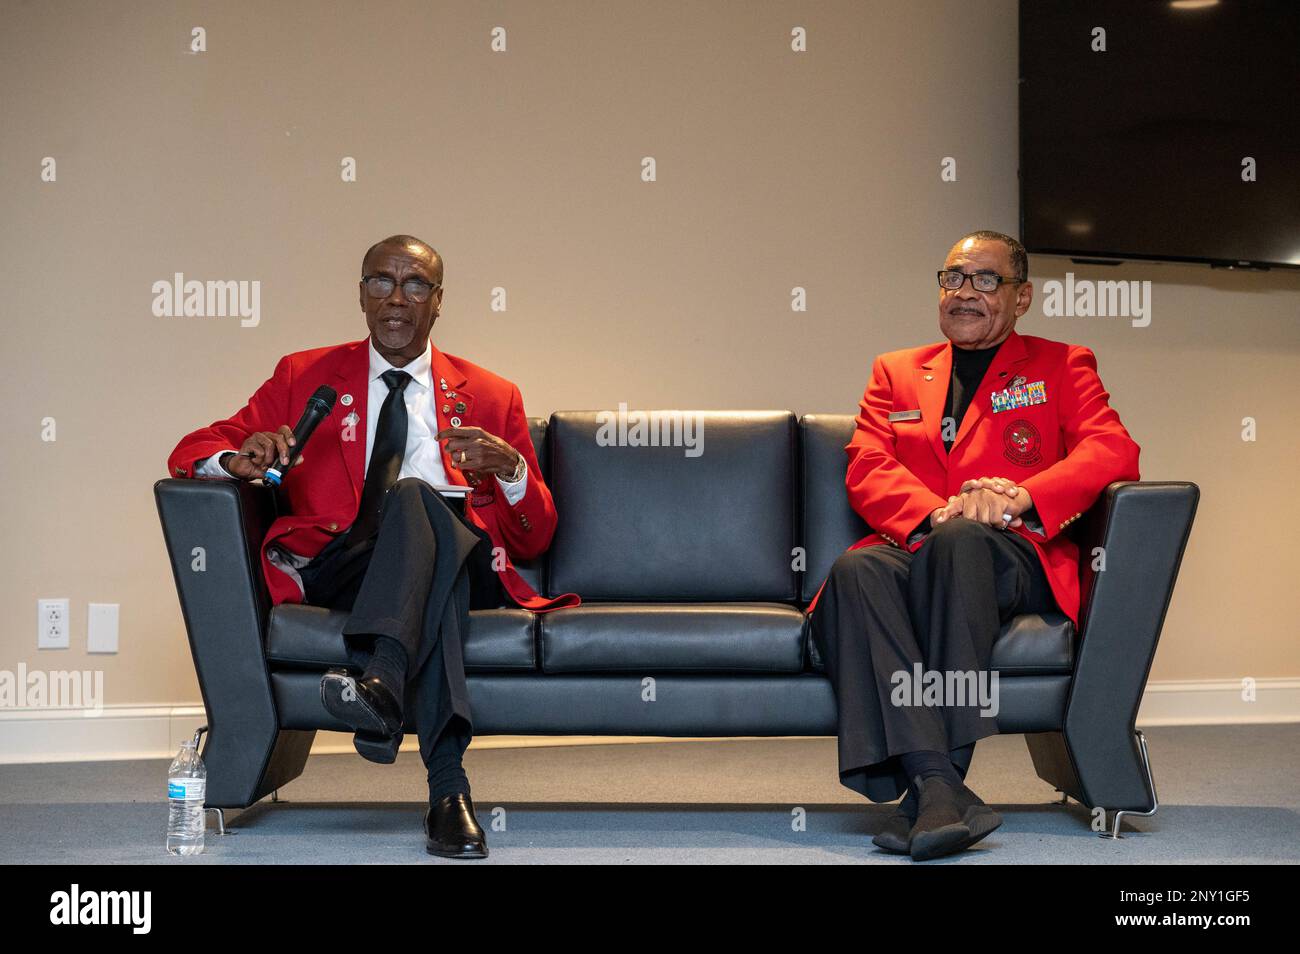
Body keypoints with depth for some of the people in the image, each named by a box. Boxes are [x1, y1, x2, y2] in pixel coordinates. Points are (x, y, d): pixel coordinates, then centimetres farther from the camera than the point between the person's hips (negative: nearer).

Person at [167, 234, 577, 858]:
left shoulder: (491, 398, 21)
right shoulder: (304, 376, 20)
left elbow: (535, 539, 17)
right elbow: (192, 452, 13)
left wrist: (511, 469, -6)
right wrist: (240, 459, -13)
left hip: (461, 560, 1)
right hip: (335, 566, -1)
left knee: (414, 497, -34)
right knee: (414, 499, -36)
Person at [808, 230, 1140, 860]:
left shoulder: (1062, 366, 19)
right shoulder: (895, 372, 25)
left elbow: (1113, 451, 0)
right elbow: (866, 470, 8)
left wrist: (1019, 496, -19)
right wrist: (934, 512, -15)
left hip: (1014, 558, -2)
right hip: (914, 548, 2)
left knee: (961, 540, -38)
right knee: (856, 570, -34)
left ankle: (928, 791, -41)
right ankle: (936, 783, -46)